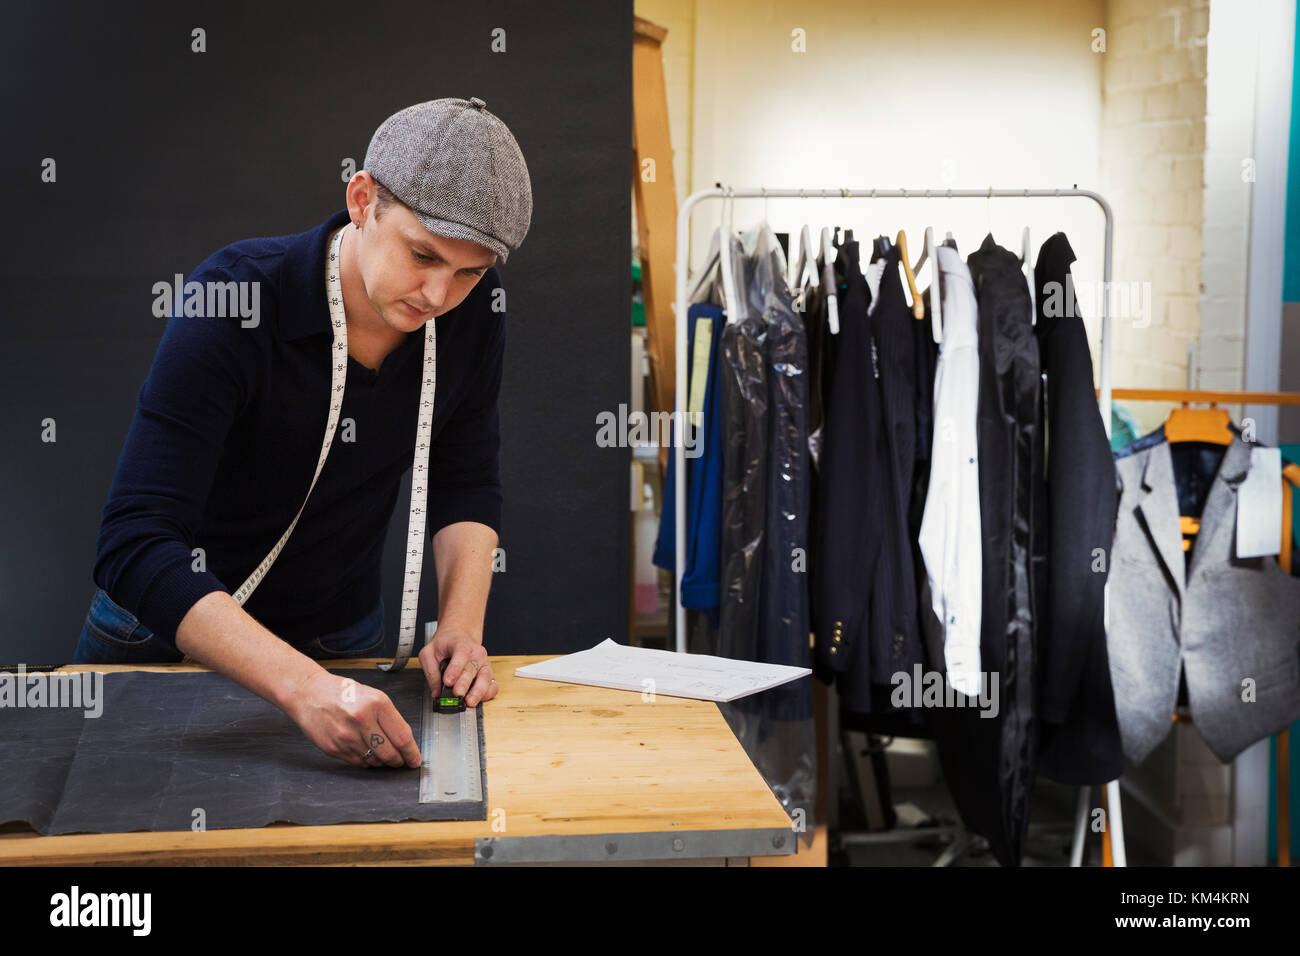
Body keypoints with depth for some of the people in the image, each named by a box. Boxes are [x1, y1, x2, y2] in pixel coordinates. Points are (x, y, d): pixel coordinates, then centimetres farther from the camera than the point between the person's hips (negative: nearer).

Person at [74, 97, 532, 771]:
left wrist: (461, 625, -20)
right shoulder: (231, 300, -31)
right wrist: (303, 686, -50)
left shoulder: (473, 306, -15)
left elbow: (465, 481, -2)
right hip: (168, 634, -3)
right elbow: (135, 545, -38)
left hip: (342, 642, 4)